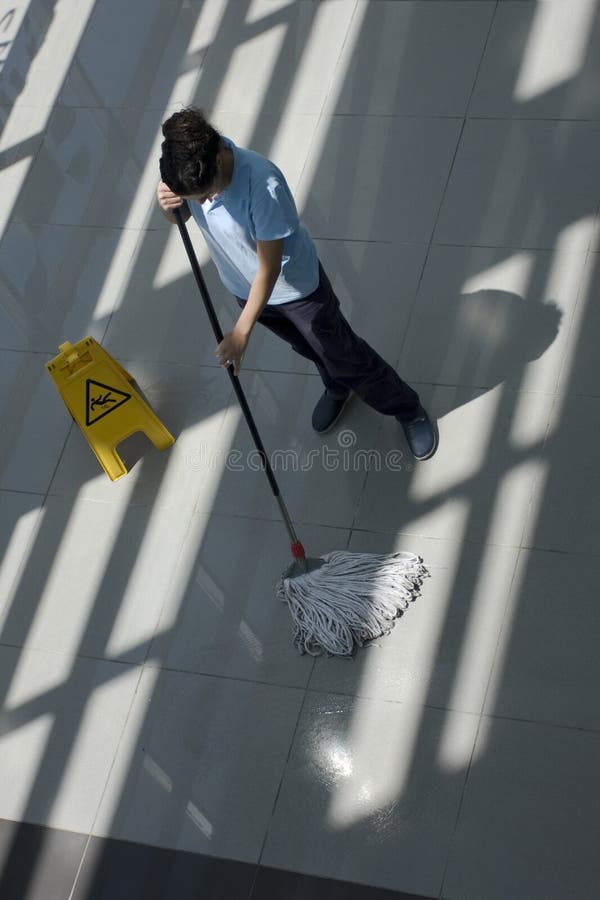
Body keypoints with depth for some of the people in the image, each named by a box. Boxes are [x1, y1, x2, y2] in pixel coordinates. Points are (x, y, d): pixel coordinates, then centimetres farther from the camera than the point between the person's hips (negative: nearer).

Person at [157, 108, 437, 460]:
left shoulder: (263, 183, -41)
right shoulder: (187, 167, -23)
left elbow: (269, 266, -32)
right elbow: (182, 215, -2)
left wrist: (242, 331, -29)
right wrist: (169, 205, -27)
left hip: (296, 286, -5)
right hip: (244, 287, 6)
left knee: (344, 356, 13)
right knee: (308, 348, 31)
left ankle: (408, 409, 38)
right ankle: (338, 388, 62)